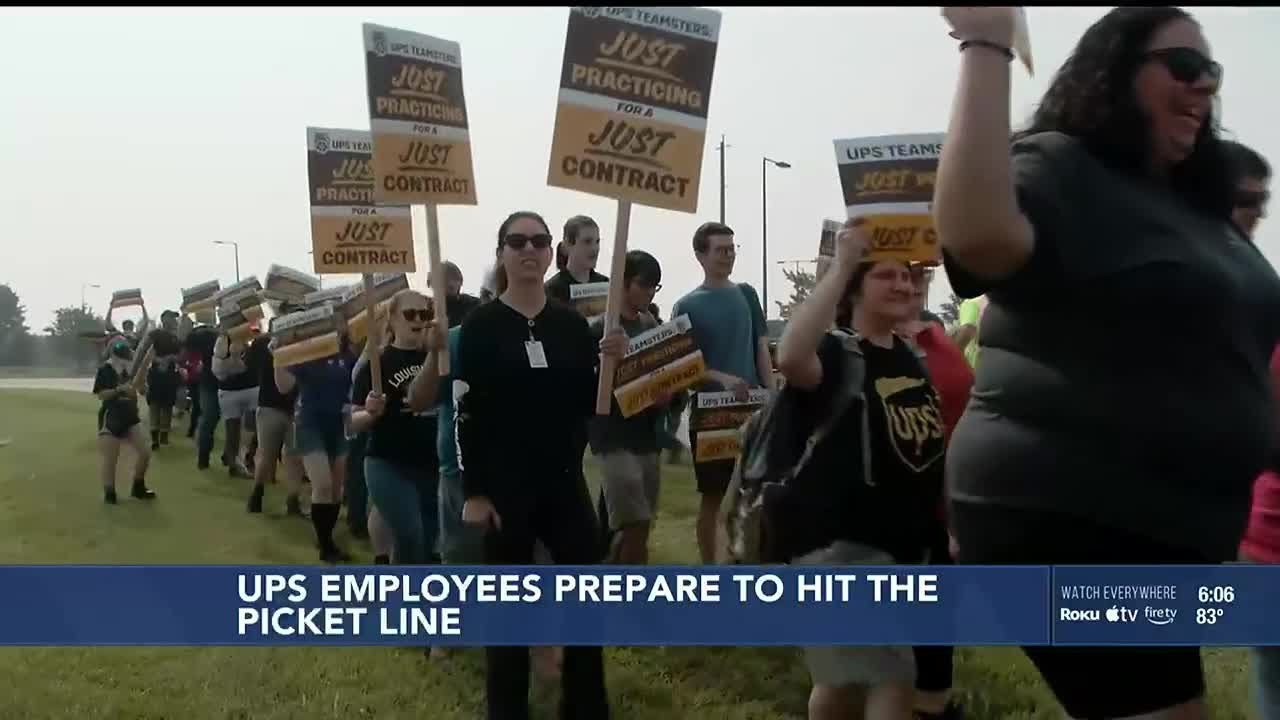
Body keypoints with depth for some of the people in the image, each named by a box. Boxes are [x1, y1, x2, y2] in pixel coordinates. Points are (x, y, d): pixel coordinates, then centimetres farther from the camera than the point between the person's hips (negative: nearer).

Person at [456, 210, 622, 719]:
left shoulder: (572, 324, 7)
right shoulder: (481, 327, -5)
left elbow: (588, 406, 9)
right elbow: (467, 414, -7)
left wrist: (612, 364, -8)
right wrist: (473, 492, -12)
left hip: (565, 481, 4)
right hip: (504, 486, -4)